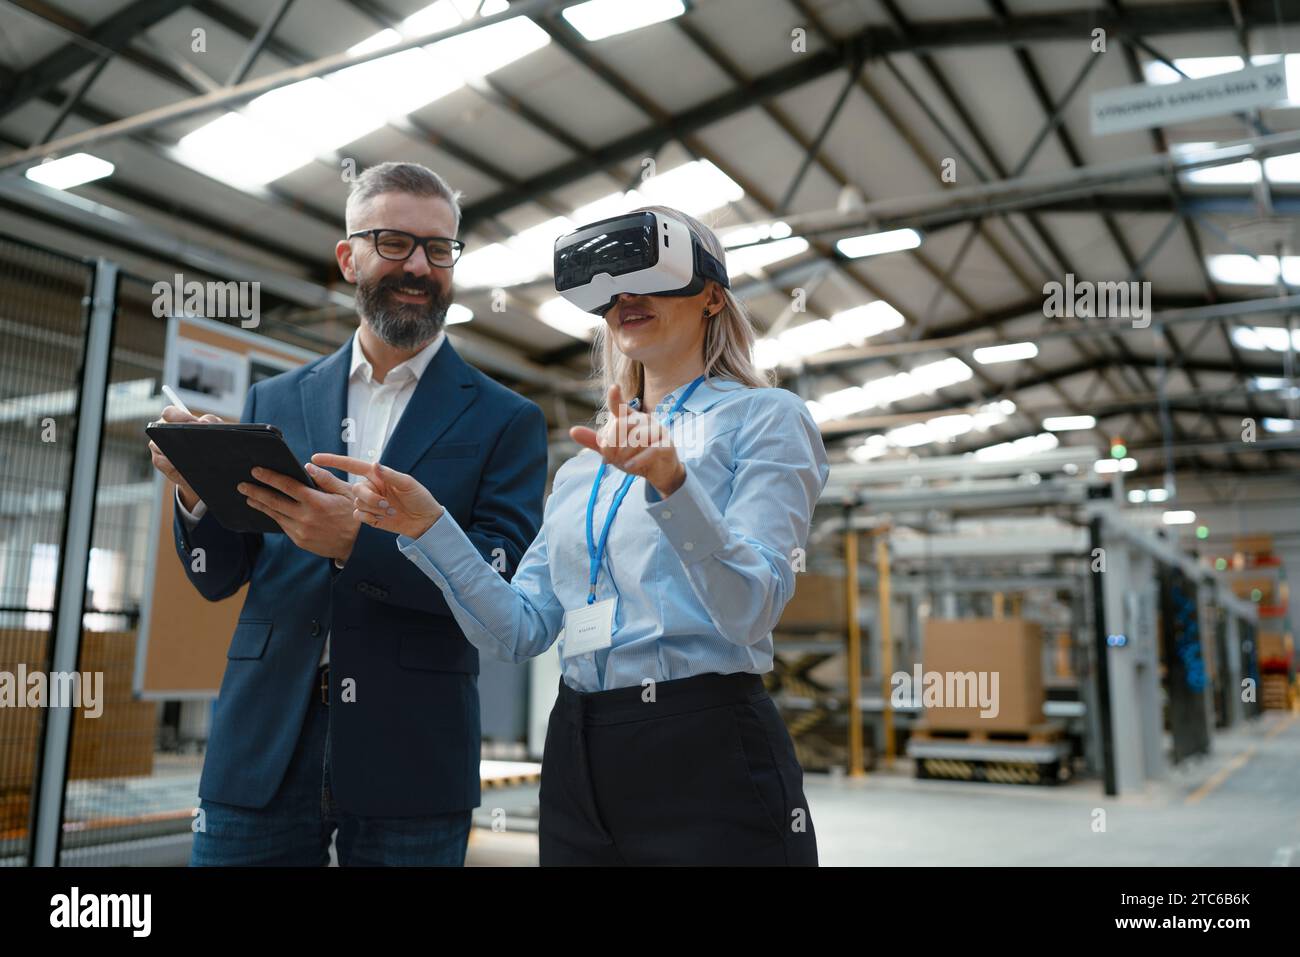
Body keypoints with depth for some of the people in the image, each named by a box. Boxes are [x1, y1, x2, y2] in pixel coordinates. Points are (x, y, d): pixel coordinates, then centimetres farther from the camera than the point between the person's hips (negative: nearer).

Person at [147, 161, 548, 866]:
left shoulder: (505, 421, 1)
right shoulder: (274, 402, 10)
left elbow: (504, 583, -9)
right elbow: (219, 578, 11)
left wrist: (360, 540, -22)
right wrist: (197, 492, -9)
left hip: (409, 758, -2)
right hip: (263, 750, 3)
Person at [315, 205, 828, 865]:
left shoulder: (762, 416, -1)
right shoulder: (582, 467, 14)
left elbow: (751, 611, -14)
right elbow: (520, 631, 5)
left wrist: (671, 481, -28)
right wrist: (427, 527, -6)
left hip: (705, 760, -5)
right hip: (577, 766, 5)